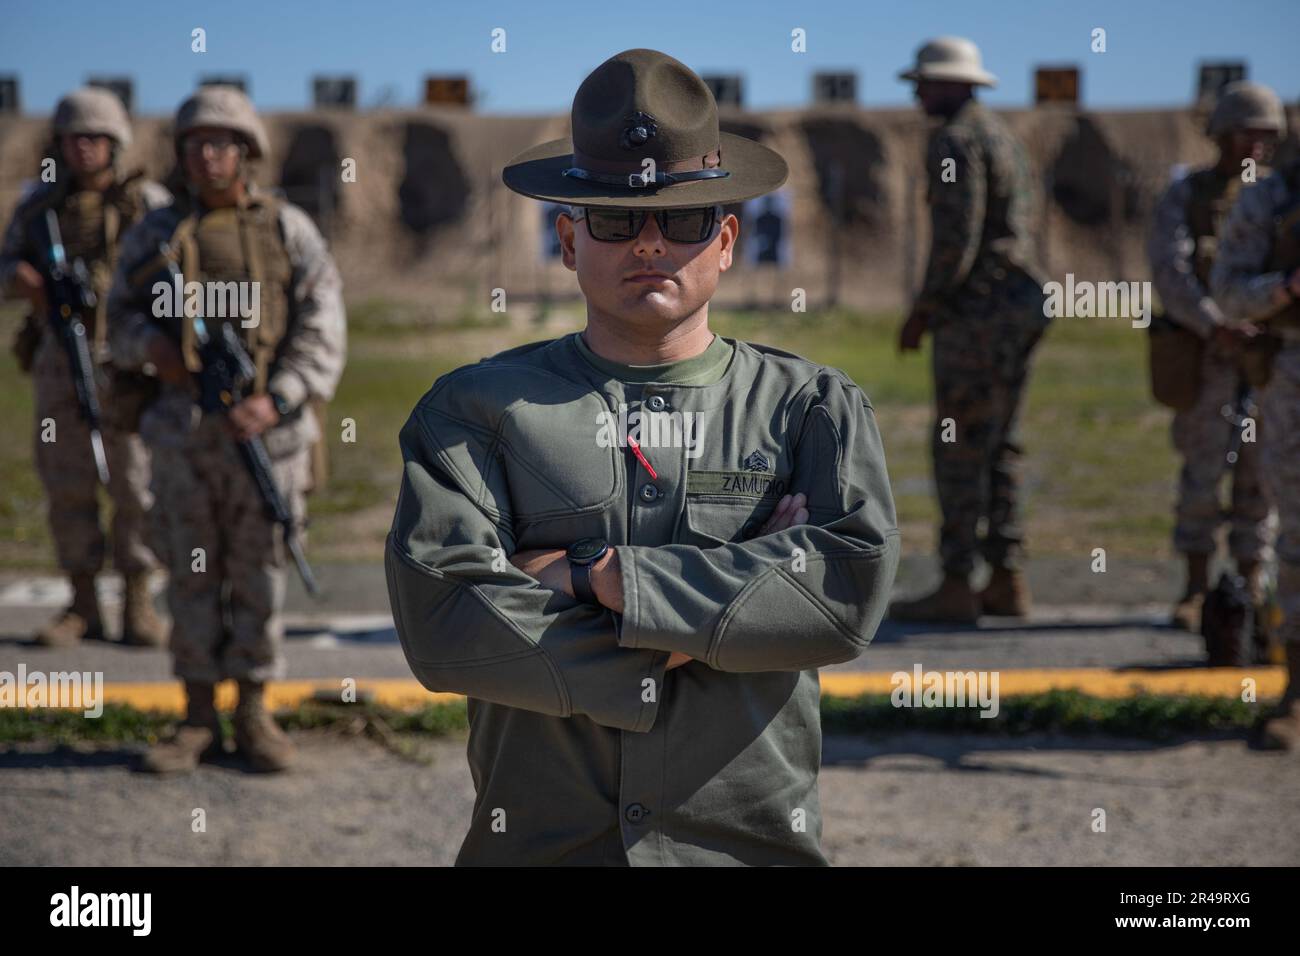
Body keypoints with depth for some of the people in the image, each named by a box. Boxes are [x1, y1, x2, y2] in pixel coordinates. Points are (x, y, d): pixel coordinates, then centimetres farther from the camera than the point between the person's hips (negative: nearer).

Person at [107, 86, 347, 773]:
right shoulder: (157, 233, 9)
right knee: (191, 573, 4)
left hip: (265, 427, -1)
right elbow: (123, 315, 11)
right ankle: (198, 721, 11)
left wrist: (276, 402, -16)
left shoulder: (288, 229, 4)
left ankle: (254, 716, 13)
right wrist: (153, 345, -12)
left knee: (260, 572, 3)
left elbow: (322, 332, -3)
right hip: (185, 427, 2)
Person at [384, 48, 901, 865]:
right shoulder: (477, 408, 3)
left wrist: (596, 578, -13)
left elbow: (851, 586, -13)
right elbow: (442, 624, -11)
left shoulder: (815, 405, 5)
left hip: (754, 841, 1)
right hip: (537, 844, 0)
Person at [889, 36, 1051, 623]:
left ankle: (956, 588, -5)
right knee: (995, 447, 12)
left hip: (978, 310, -10)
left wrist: (924, 309, -11)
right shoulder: (1003, 138, 19)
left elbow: (956, 236, -20)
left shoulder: (955, 141, -12)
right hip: (1022, 302, 10)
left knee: (958, 448, -6)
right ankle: (1007, 580, 12)